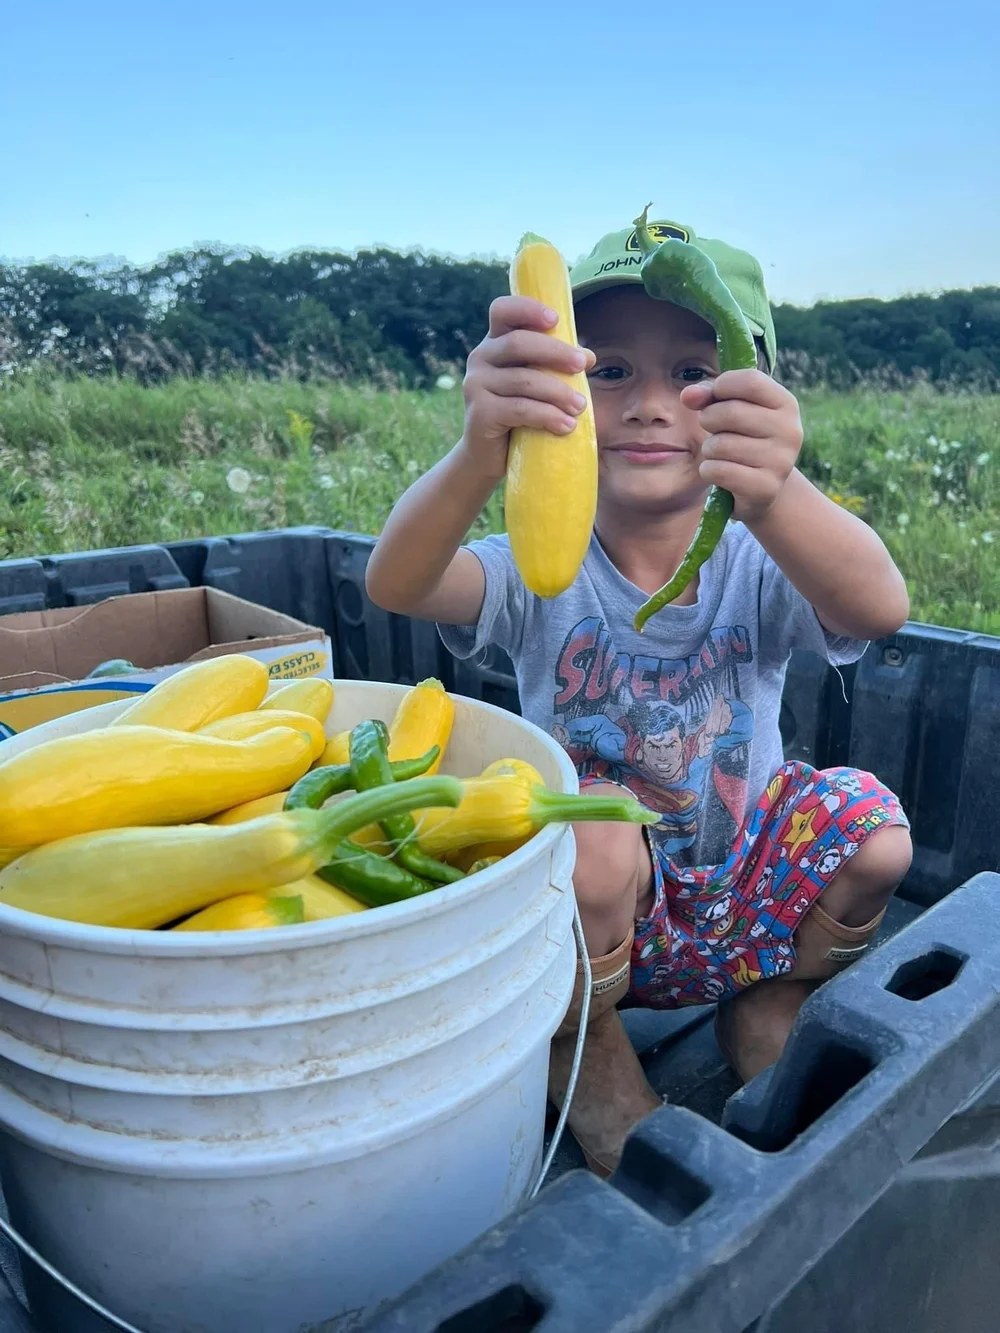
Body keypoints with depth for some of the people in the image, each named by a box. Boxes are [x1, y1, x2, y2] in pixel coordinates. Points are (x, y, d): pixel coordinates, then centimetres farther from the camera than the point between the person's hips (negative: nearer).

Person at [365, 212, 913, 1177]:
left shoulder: (760, 567, -11)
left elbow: (878, 607, -33)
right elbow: (396, 584, -33)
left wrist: (776, 498, -56)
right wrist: (476, 459, -54)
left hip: (745, 909, 2)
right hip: (579, 919, -1)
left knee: (870, 824, -23)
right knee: (591, 838, -33)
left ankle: (768, 1013, 10)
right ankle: (589, 1066, 1)